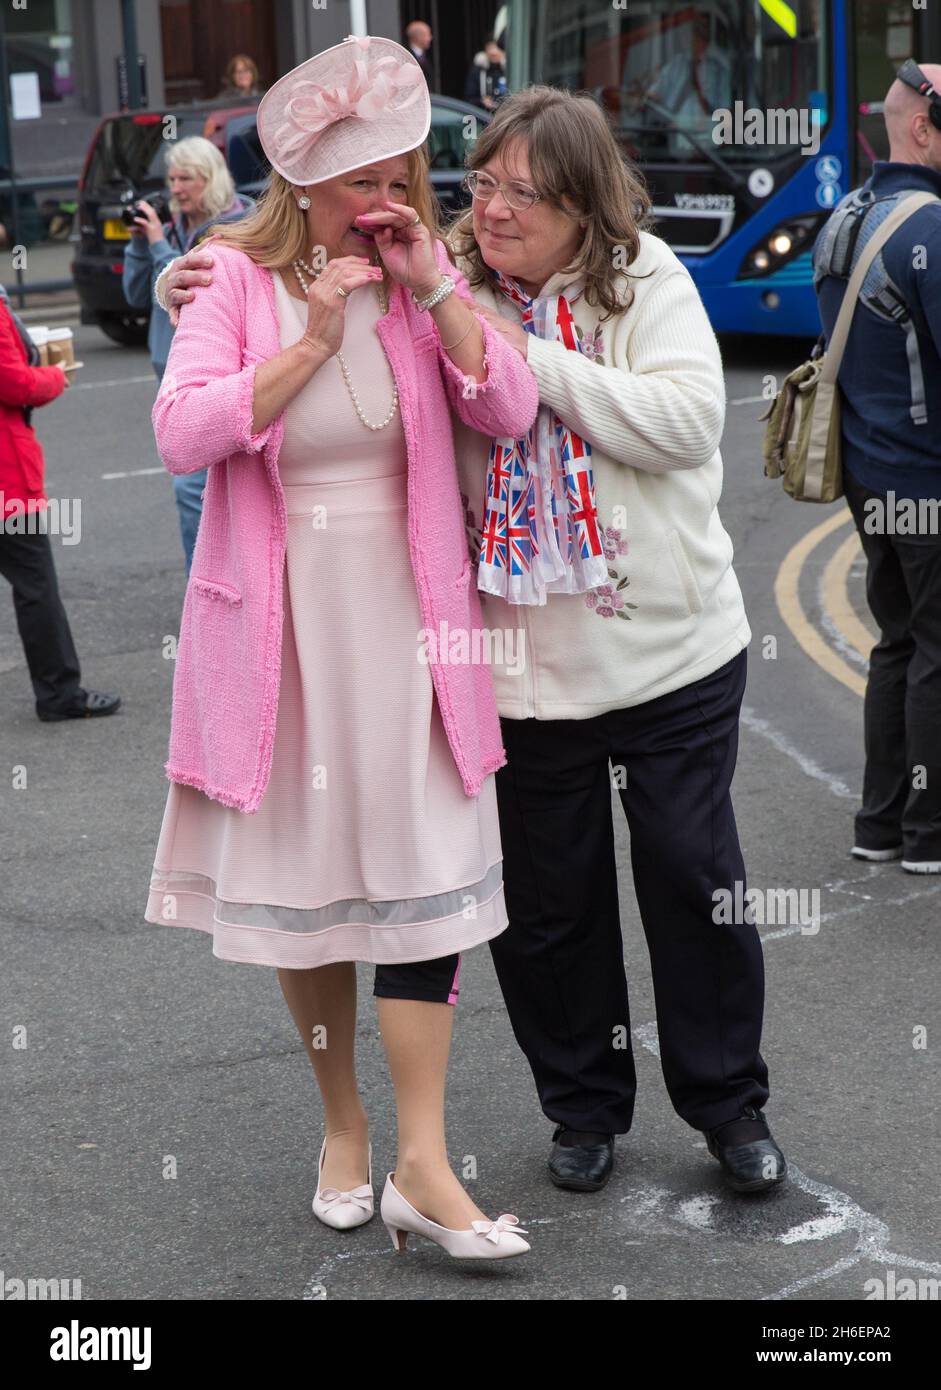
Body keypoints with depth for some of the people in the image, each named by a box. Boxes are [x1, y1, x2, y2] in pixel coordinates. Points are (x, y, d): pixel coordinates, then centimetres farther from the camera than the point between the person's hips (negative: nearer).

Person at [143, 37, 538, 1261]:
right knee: (298, 874, 9)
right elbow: (182, 434, -16)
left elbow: (508, 413, -8)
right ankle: (342, 1121, 29)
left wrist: (434, 286, -15)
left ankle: (423, 1164, -1)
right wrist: (311, 342, -20)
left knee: (425, 869, -5)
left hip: (402, 617, 1)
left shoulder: (423, 278, 2)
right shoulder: (237, 281, -4)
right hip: (277, 622, -1)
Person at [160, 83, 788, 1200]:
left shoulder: (647, 280, -3)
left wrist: (532, 358, -18)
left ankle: (730, 1103, 26)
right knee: (547, 896, 11)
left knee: (696, 876, 7)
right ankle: (584, 1104, 31)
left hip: (670, 649, -1)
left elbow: (688, 419, -16)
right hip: (523, 660, 1)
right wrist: (199, 295, -13)